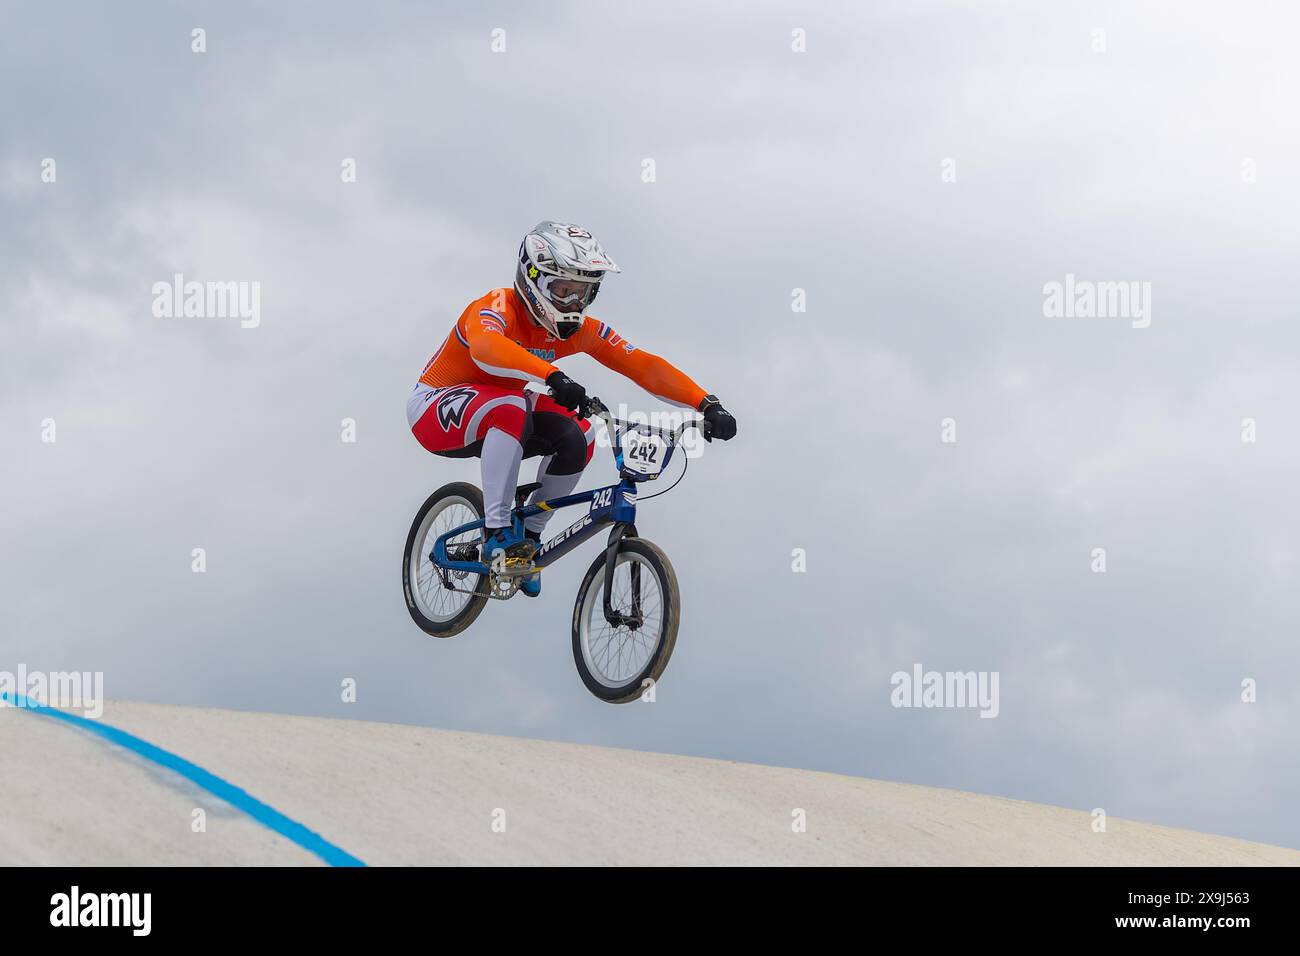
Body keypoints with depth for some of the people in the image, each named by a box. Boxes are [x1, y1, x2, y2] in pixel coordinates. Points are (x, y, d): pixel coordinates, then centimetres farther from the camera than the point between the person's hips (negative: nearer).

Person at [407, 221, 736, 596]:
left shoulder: (578, 329, -9)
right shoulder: (498, 308, -28)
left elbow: (643, 366, -13)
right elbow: (486, 347, -52)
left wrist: (708, 405, -26)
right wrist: (554, 378, -66)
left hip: (493, 420, 7)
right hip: (434, 409, -7)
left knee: (576, 436, -18)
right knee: (511, 409, -36)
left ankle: (530, 535, 0)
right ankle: (496, 531, -33)